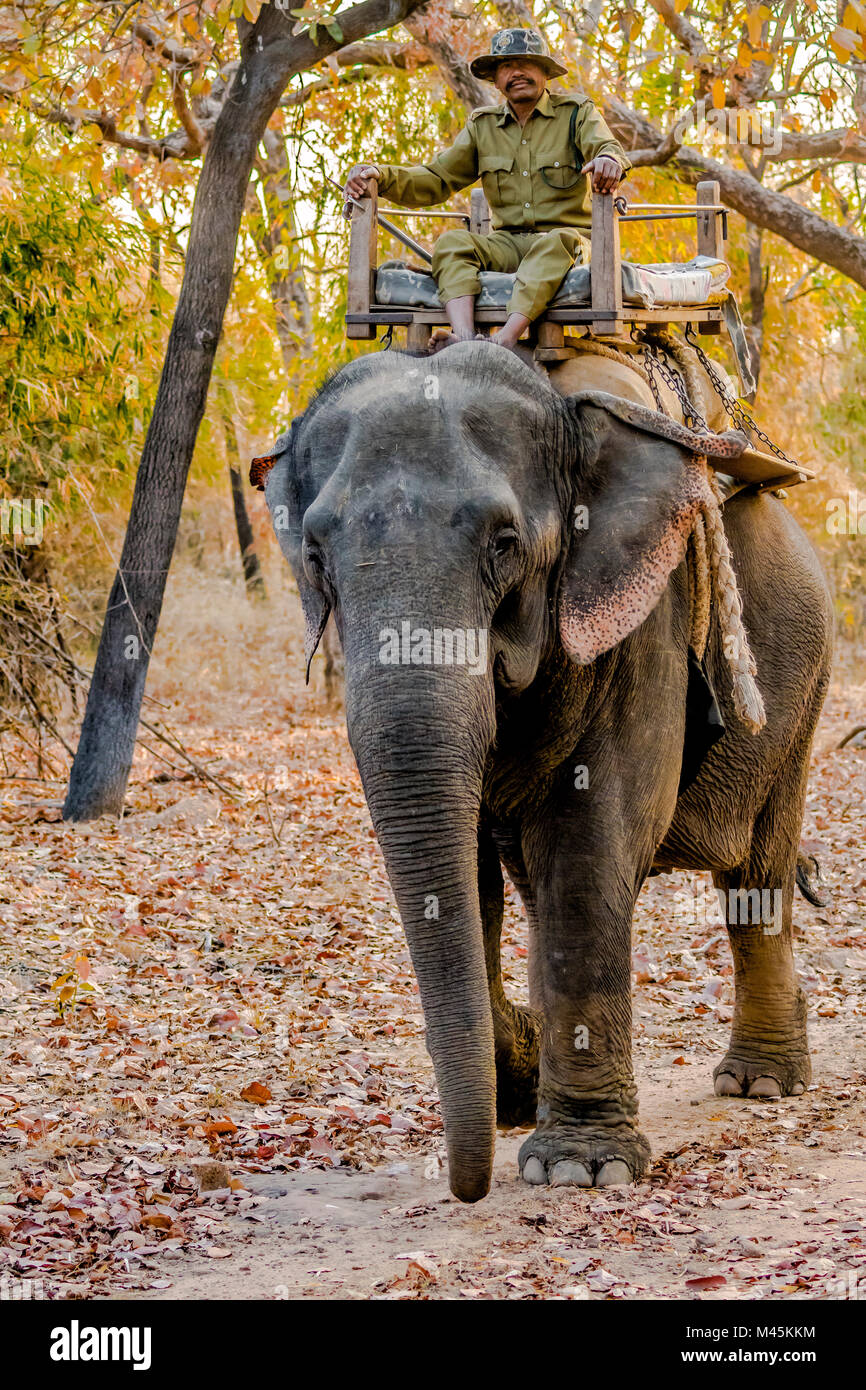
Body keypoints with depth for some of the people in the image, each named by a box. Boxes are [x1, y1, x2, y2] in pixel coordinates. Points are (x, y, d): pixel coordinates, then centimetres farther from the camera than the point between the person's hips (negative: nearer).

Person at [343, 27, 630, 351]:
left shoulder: (577, 113, 5)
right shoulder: (482, 126, 15)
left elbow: (608, 147, -15)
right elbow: (436, 180, 11)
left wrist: (609, 159, -43)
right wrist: (381, 176, -9)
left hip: (567, 236, -3)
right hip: (507, 245, 3)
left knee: (558, 242, -38)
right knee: (452, 242, -25)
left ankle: (506, 337, -55)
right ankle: (464, 337, -50)